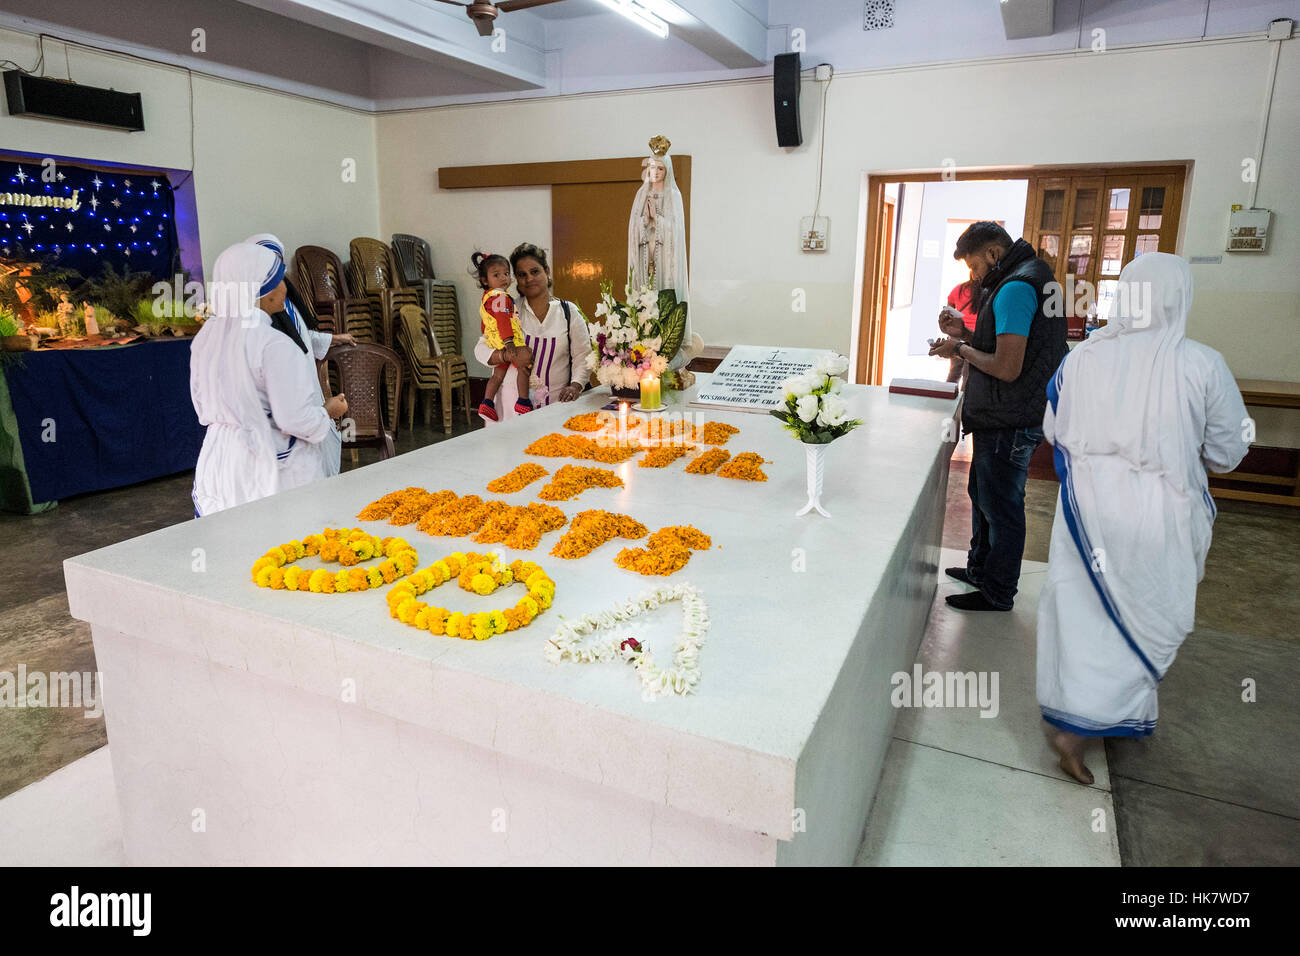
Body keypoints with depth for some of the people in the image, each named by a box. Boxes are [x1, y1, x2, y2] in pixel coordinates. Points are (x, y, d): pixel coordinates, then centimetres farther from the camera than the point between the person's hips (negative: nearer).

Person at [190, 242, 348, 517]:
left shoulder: (206, 336, 3)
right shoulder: (273, 345, -20)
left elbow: (203, 404, 13)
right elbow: (296, 419, -20)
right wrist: (329, 410, -2)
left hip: (217, 465, 7)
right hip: (268, 470, -7)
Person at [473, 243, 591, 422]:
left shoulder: (569, 312, 8)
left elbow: (583, 356, 5)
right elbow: (481, 349, 6)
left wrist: (575, 386, -12)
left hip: (557, 400, 0)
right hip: (514, 399, 0)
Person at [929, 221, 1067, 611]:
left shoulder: (1015, 289, -20)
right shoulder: (1024, 279, 14)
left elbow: (1007, 368, -26)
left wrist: (961, 349, -11)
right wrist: (967, 334, 8)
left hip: (1009, 424, -11)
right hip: (1001, 419, 11)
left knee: (1001, 506, 1)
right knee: (982, 495, 22)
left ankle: (997, 593, 15)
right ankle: (979, 568, 39)